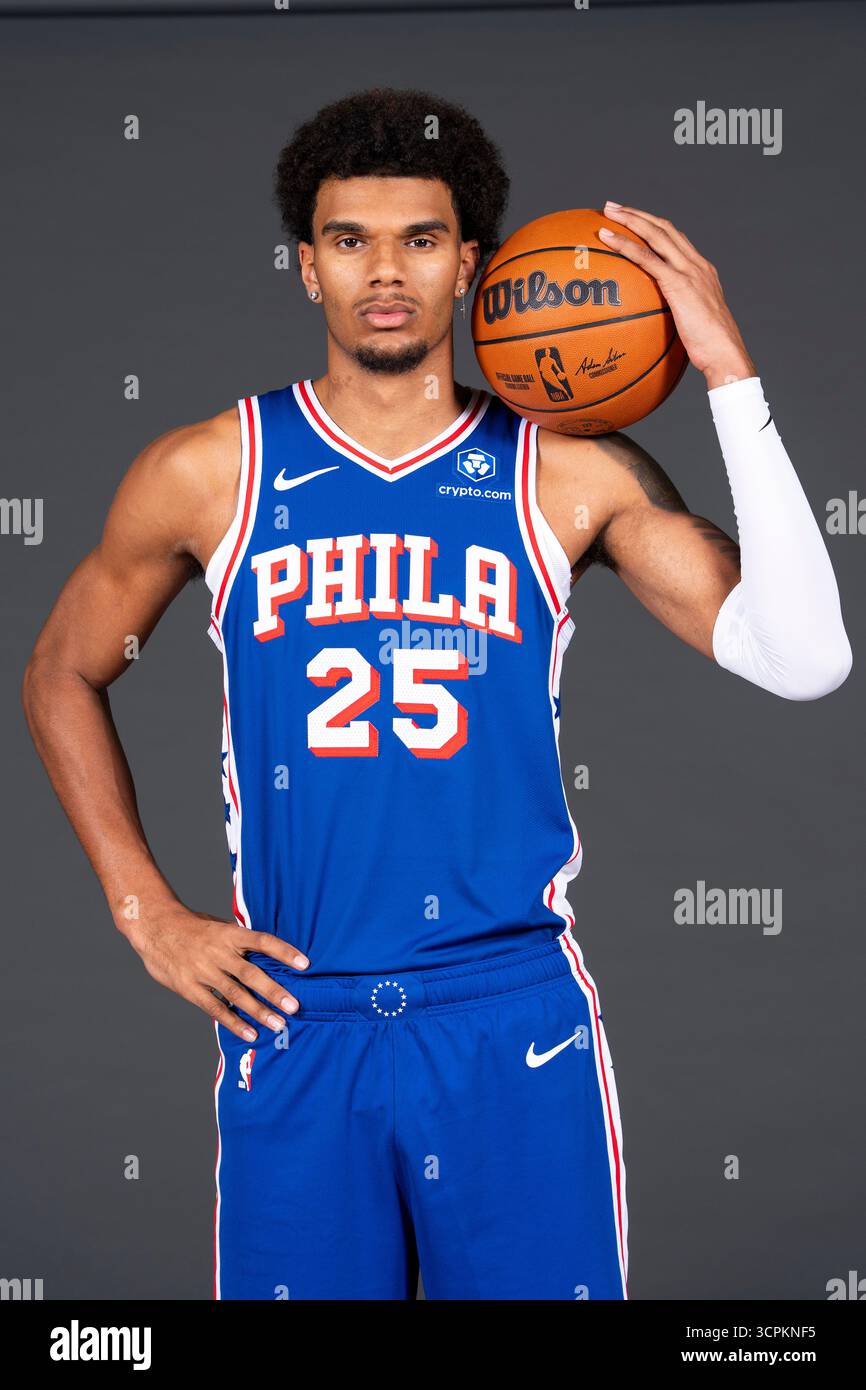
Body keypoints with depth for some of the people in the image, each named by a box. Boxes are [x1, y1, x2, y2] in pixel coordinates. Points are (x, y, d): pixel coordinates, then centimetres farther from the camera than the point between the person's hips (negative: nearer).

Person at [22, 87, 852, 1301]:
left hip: (517, 1024, 0)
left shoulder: (573, 476, -1)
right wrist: (146, 912, 6)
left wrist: (729, 374, -14)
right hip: (293, 1024, 1)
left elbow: (801, 661, -11)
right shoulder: (210, 474, 1)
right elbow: (62, 676, 15)